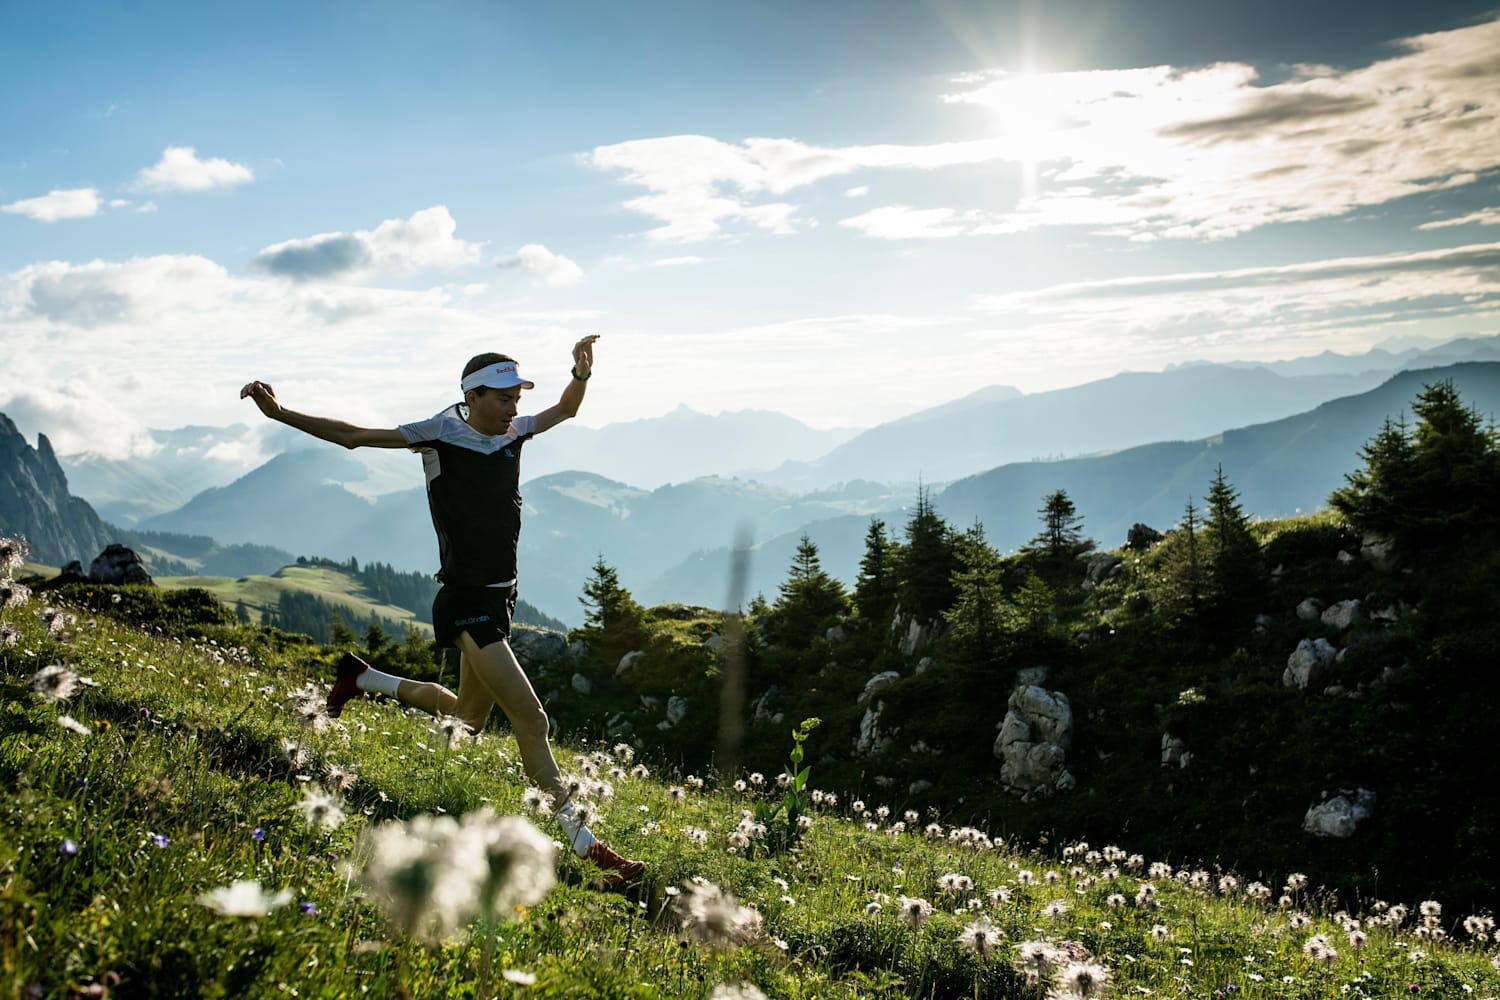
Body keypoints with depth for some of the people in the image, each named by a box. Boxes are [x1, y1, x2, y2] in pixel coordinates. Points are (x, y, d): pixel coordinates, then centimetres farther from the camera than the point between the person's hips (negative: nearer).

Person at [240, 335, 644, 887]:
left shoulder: (514, 431, 6)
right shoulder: (440, 435, -11)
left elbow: (565, 410, 23)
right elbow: (353, 436, -8)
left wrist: (582, 373, 3)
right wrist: (281, 413, -15)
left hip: (500, 598, 8)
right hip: (466, 601, -8)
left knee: (468, 716, 22)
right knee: (530, 717, -14)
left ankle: (364, 678, 42)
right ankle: (581, 837, -8)